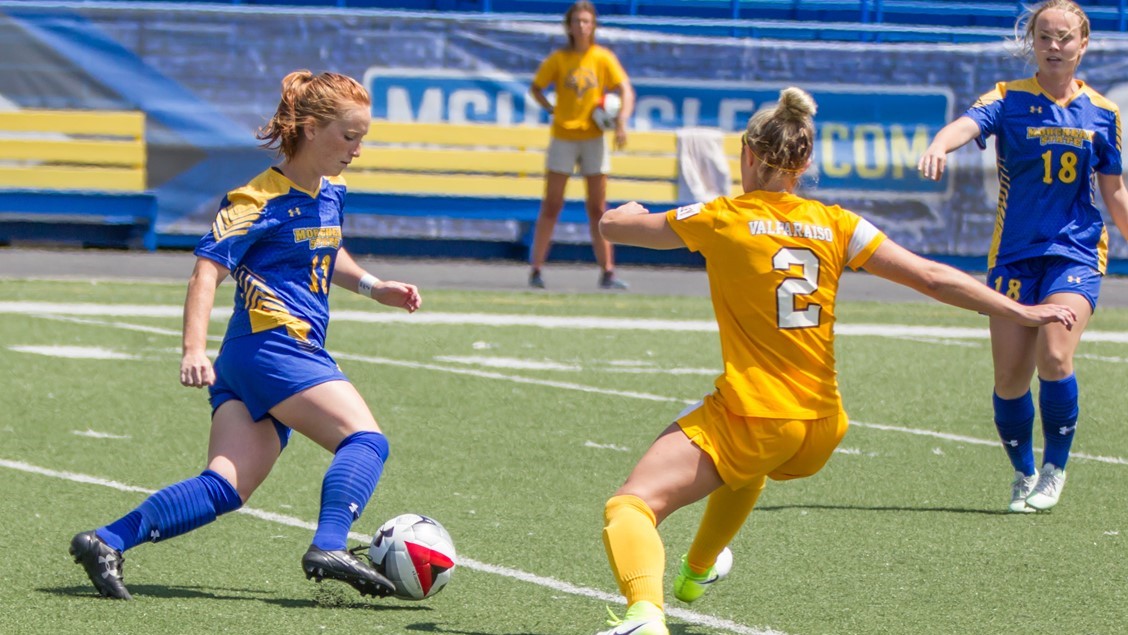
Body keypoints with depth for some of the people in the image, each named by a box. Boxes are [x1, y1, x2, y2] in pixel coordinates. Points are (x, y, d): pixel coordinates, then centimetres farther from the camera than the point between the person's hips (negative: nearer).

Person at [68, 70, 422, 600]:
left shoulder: (330, 194, 19)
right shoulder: (260, 202, -8)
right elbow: (206, 272, -15)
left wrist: (372, 287, 26)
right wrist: (194, 350, -25)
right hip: (274, 344, -9)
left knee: (225, 487, -4)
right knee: (366, 438, -16)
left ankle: (106, 542, -10)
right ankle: (329, 547, -30)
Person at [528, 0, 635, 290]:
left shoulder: (604, 58, -2)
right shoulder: (558, 59, -2)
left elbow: (626, 91, -7)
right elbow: (536, 88, 9)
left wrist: (621, 121, -22)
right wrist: (551, 109, -7)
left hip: (593, 138, 1)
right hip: (563, 137, -1)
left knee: (597, 210, 3)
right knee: (551, 207, -1)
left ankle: (607, 273, 5)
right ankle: (536, 270, 3)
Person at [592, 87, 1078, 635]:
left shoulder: (722, 219, -4)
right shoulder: (835, 225, 4)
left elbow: (612, 226, 6)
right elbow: (932, 278, 2)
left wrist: (627, 212, 30)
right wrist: (1022, 312, 8)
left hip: (752, 421, -6)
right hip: (821, 428, 6)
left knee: (631, 505, -12)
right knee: (746, 458, 41)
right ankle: (696, 573, 59)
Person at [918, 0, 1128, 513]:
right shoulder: (1010, 99, -1)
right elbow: (970, 123, -23)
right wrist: (939, 144, -46)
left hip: (1076, 252, 0)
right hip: (1014, 252, 0)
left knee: (1054, 357, -20)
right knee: (1010, 378, -2)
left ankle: (1055, 468, 1)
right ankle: (1023, 474, 22)